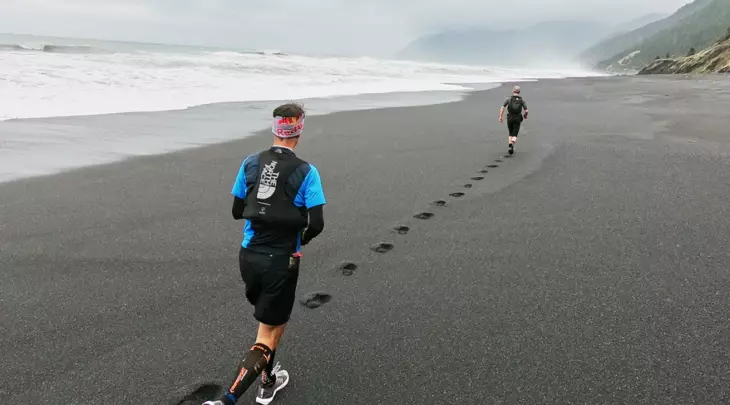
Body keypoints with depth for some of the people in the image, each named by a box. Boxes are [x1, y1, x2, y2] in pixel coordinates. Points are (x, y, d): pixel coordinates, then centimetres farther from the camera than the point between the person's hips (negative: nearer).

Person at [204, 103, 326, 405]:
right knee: (268, 334, 7)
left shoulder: (250, 163, -1)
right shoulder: (306, 172, -13)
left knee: (270, 319, 28)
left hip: (249, 256, 5)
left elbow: (237, 211, 6)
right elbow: (316, 224, -14)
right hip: (281, 262, -5)